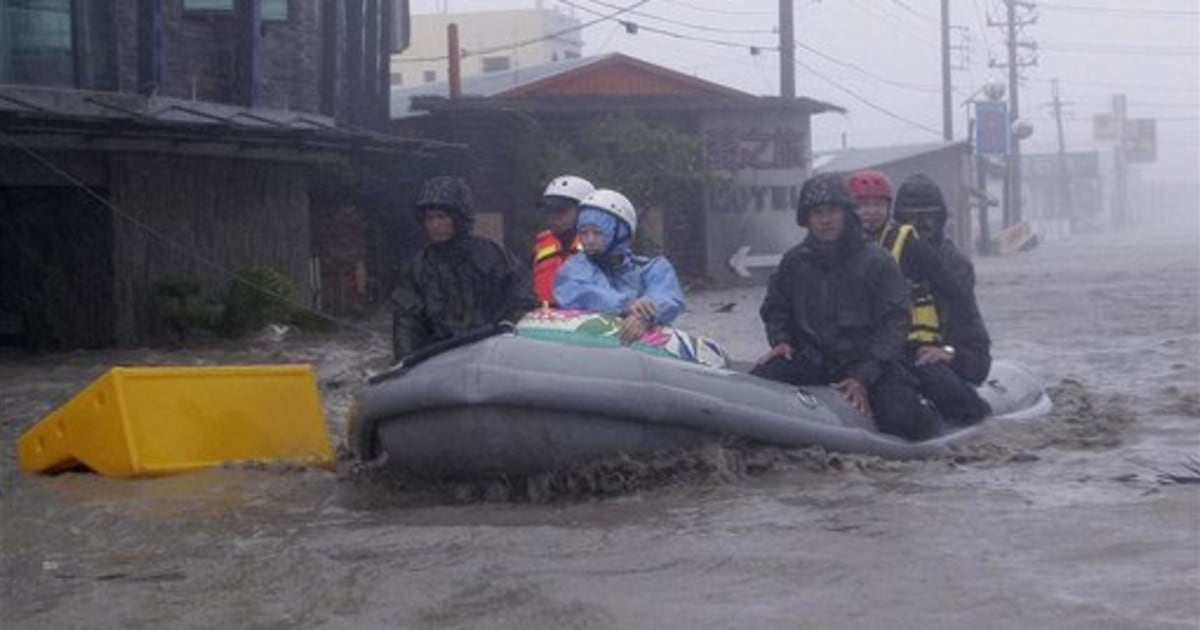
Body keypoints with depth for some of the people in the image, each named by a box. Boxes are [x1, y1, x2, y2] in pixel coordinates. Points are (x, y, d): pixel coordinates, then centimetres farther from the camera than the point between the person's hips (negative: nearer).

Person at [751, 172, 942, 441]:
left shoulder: (877, 262, -3)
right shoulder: (795, 262, 8)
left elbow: (893, 322, -7)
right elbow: (775, 307, 23)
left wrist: (864, 377, -17)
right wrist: (780, 340, 0)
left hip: (868, 362, -3)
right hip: (812, 357, 3)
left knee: (904, 419, -28)